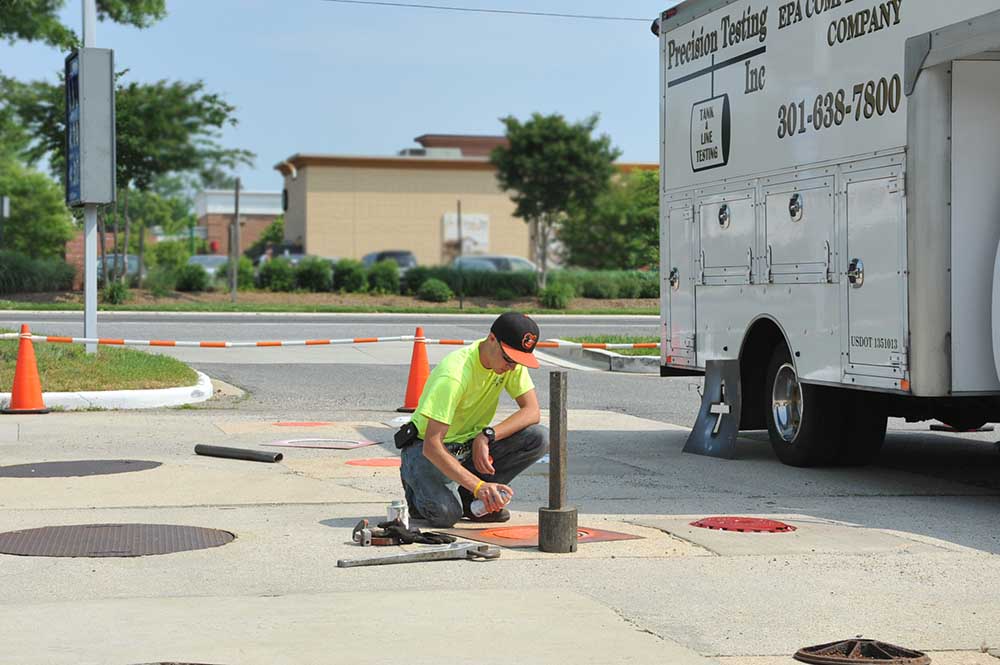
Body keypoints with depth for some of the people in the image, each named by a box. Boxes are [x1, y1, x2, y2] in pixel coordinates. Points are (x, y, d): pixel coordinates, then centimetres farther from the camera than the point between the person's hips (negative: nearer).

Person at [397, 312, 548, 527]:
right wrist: (478, 485, -42)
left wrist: (487, 436, -28)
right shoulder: (454, 374, -31)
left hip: (471, 445, 6)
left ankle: (467, 495, -4)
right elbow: (431, 446, -34)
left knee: (539, 438, -18)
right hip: (425, 448, -6)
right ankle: (417, 486, 4)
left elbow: (532, 411, -12)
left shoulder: (512, 359, -10)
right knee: (445, 513, -34)